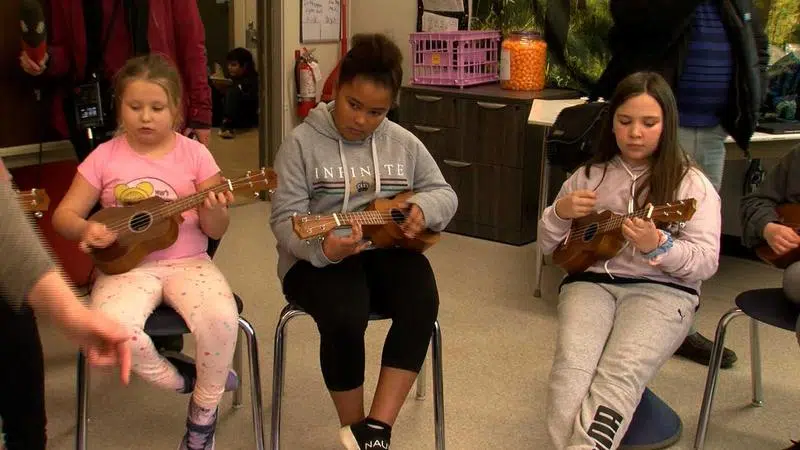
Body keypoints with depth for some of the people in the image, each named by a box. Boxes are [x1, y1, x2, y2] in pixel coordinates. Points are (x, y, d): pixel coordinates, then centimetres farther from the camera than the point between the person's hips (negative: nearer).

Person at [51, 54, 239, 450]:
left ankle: (204, 411, 0)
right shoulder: (105, 157, 1)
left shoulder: (194, 154, 0)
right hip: (127, 265, 0)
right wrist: (85, 229, -19)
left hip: (187, 261, 0)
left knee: (221, 317, -29)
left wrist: (215, 210, -23)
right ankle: (183, 378, 1)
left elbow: (215, 231, 1)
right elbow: (64, 214, 5)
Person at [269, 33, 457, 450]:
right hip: (319, 259, -3)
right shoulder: (303, 142, -5)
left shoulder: (403, 143, 7)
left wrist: (424, 207, -11)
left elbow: (445, 193, 15)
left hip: (386, 251, 4)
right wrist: (323, 248, -32)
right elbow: (285, 218, -10)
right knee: (345, 318, -34)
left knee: (421, 303, -29)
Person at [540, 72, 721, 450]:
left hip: (661, 290, -2)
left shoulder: (691, 184, 4)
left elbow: (707, 262, -3)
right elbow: (549, 247, 18)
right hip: (590, 281, 3)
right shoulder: (590, 176, 13)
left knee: (619, 376, -31)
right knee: (571, 367, -28)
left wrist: (657, 246, -23)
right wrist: (559, 213, -5)